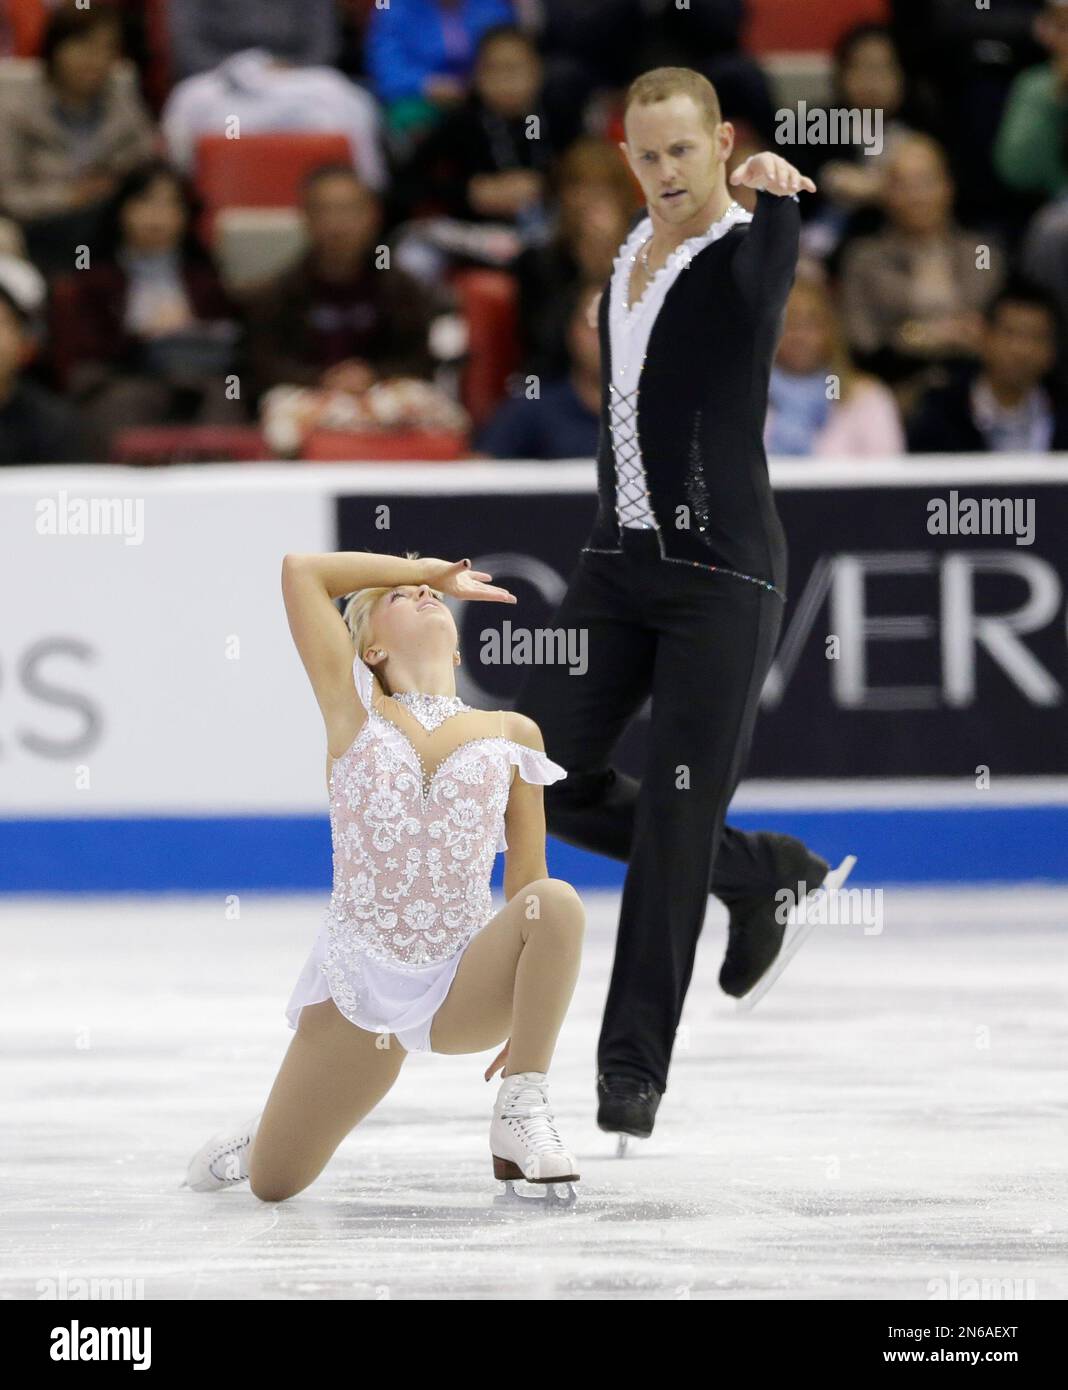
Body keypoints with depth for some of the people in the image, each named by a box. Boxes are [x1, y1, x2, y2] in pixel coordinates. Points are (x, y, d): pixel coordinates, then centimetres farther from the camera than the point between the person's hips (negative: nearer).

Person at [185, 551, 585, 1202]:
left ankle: (522, 1112, -20)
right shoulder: (357, 710, 3)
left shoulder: (511, 734, 5)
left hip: (464, 989, 0)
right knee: (272, 1185, -2)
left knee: (557, 901, -30)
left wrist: (528, 1012, 2)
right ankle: (259, 1140, 37)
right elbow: (300, 570, -2)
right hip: (360, 985, 0)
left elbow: (527, 880, 8)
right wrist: (420, 567, 9)